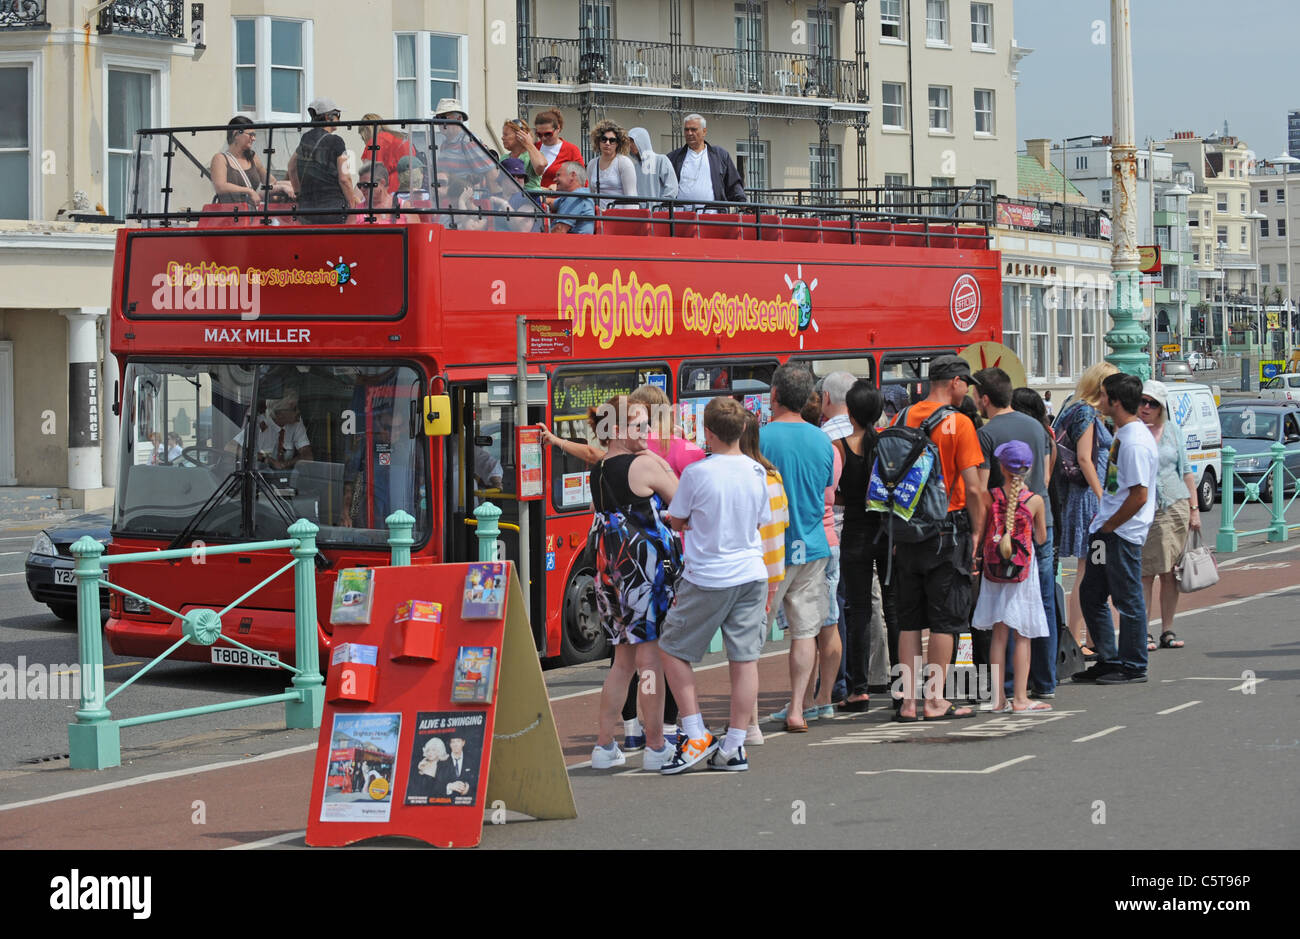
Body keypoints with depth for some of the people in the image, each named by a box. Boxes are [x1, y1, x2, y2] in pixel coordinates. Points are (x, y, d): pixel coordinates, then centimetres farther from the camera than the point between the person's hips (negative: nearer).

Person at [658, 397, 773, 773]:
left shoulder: (697, 473, -13)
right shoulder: (757, 472, 1)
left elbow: (676, 521, -1)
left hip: (707, 578, -4)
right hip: (751, 574, 5)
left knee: (672, 650, 11)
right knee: (745, 659, 6)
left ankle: (697, 737, 5)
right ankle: (734, 748, 7)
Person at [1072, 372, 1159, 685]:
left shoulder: (1136, 442, -20)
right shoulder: (1121, 434, 11)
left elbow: (1139, 496, -22)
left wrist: (1109, 526, -14)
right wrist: (1101, 523, 14)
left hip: (1123, 533, -10)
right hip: (1106, 530, 10)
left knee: (1128, 600, 0)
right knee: (1091, 594, 14)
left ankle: (1133, 667, 9)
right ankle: (1108, 661, 23)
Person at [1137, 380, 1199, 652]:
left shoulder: (1173, 431, 10)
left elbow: (1186, 471, 14)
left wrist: (1194, 508, 8)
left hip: (1176, 507, 3)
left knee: (1171, 573, 4)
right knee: (1145, 574, -6)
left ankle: (1168, 631, 11)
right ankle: (1142, 633, 0)